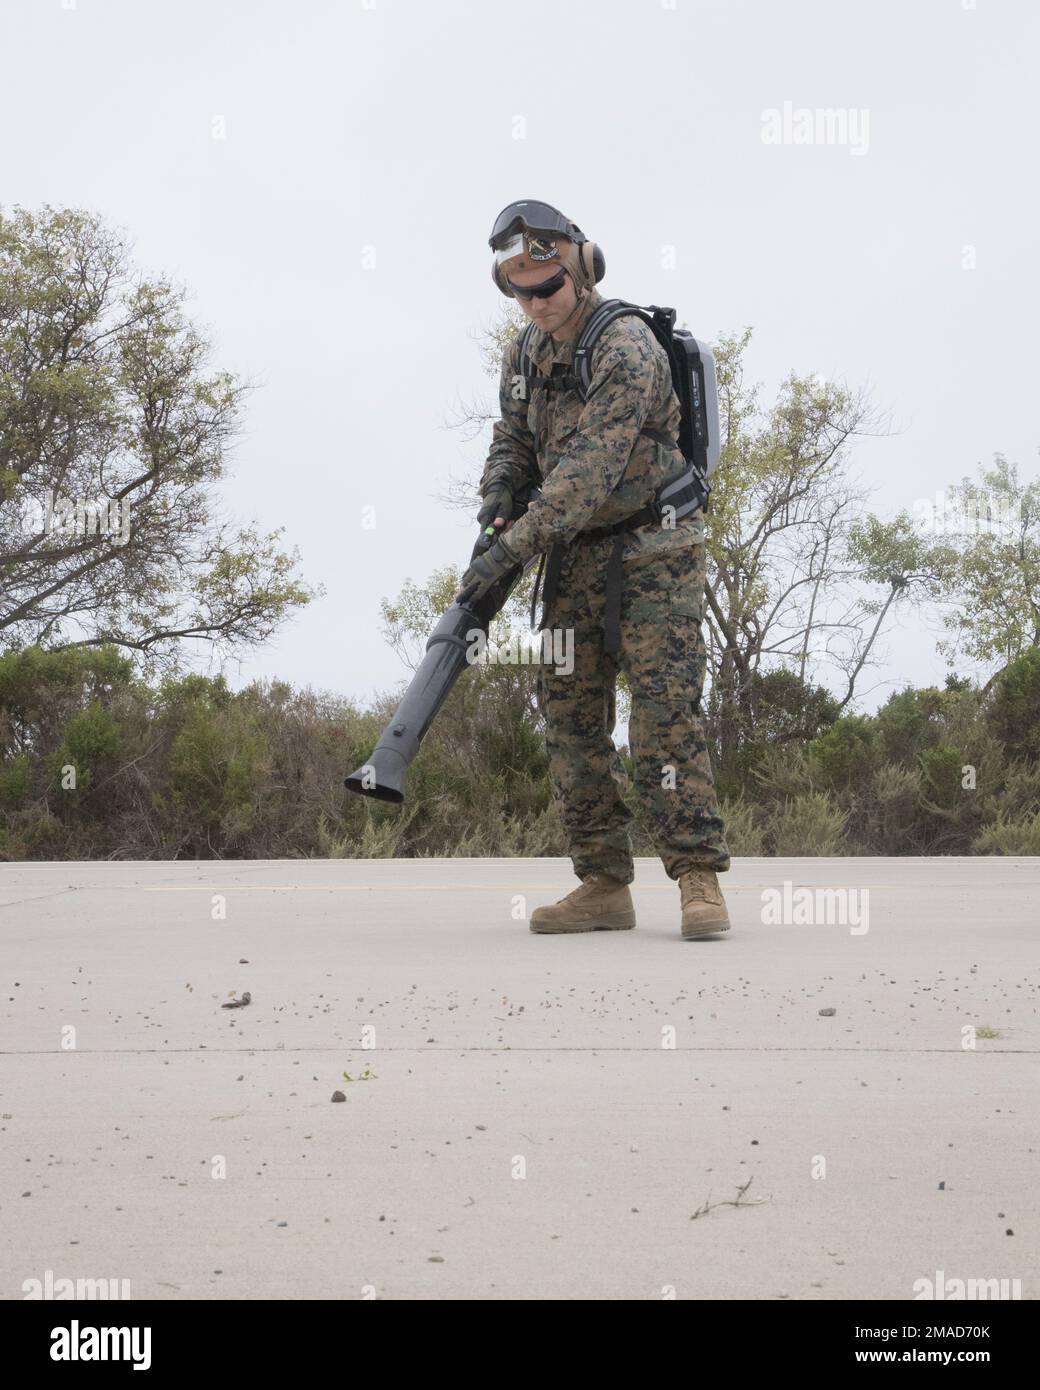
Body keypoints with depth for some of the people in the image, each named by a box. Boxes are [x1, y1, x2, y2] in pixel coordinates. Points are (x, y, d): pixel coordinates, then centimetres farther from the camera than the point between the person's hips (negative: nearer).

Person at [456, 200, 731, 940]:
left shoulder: (626, 346, -19)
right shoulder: (527, 353, 7)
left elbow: (590, 467, -27)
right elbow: (515, 436, 17)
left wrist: (513, 547, -31)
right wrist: (499, 491, -7)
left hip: (652, 553, -8)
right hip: (577, 556, 8)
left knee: (666, 713, -14)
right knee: (572, 717, 4)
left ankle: (700, 882, -12)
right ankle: (605, 887, 9)